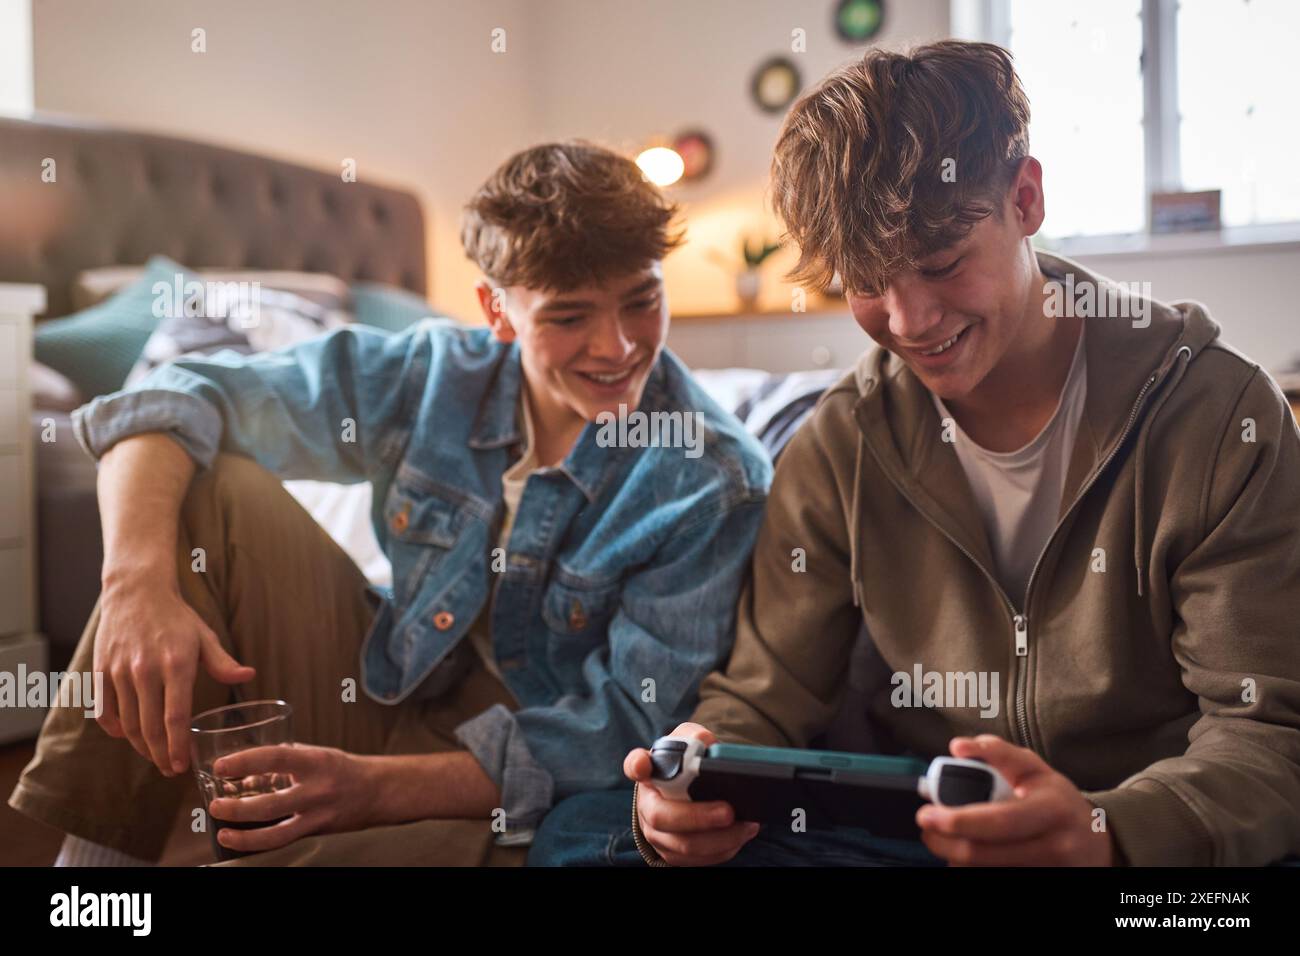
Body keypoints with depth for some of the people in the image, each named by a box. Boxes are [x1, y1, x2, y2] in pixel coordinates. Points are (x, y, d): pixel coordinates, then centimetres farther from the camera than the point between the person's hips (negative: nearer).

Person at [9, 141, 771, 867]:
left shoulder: (717, 484, -17)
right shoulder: (437, 379, -6)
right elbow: (178, 398, -5)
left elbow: (624, 727, -19)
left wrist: (378, 786, -30)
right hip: (381, 701, 5)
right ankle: (96, 849, -7)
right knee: (209, 487, -11)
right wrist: (140, 584, -25)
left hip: (512, 805, -5)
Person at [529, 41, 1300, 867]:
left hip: (1155, 839, -2)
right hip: (911, 835, 3)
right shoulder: (841, 450, 0)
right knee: (584, 830, -16)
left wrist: (1105, 832, -34)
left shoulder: (1218, 419, -9)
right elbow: (766, 700, 0)